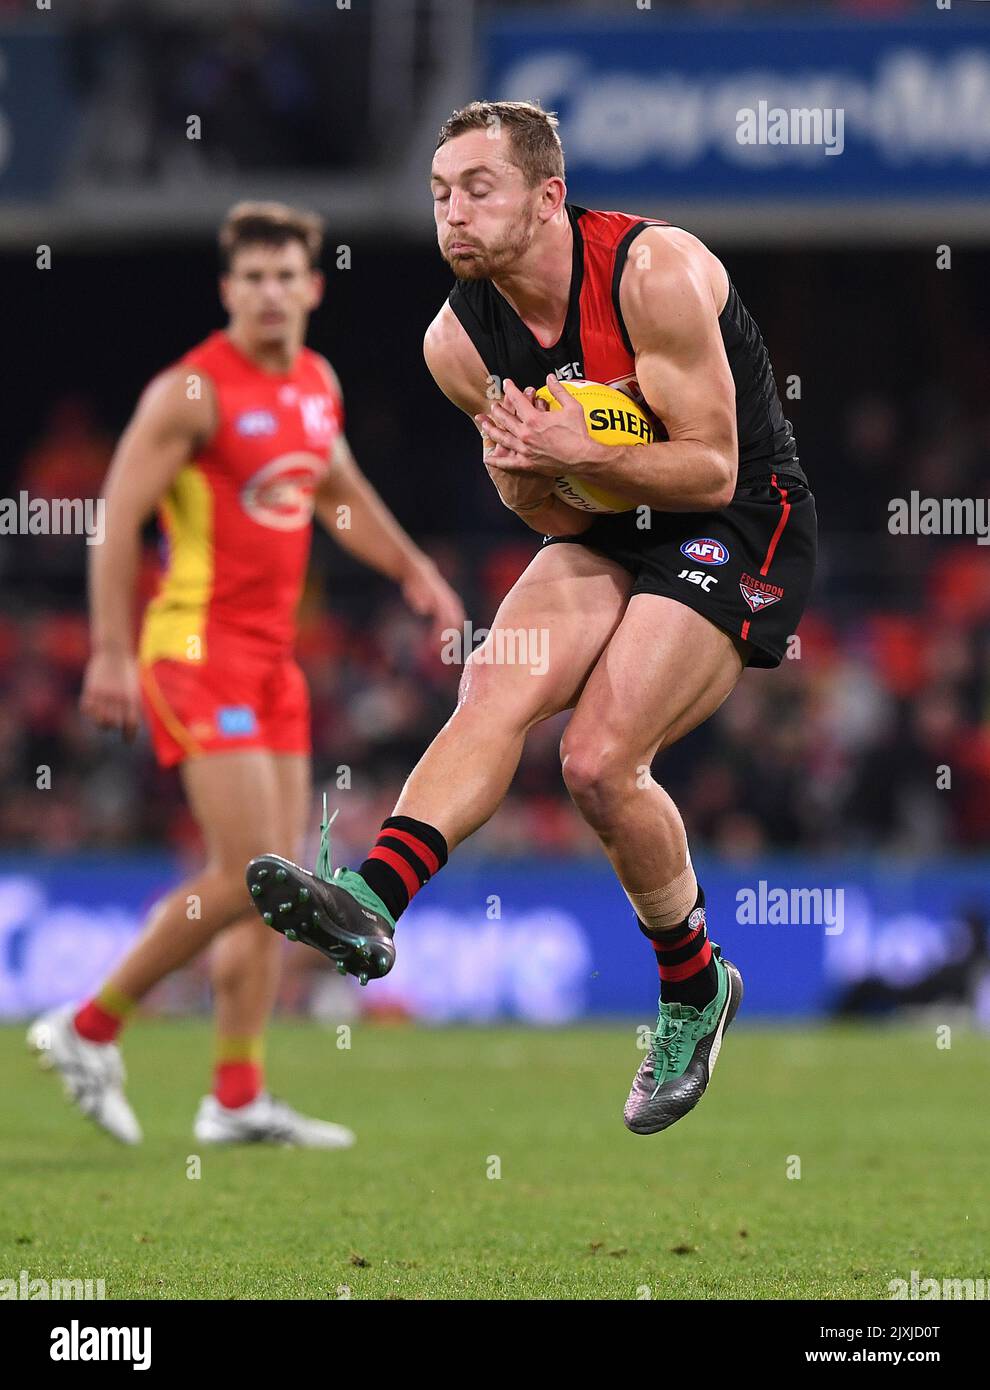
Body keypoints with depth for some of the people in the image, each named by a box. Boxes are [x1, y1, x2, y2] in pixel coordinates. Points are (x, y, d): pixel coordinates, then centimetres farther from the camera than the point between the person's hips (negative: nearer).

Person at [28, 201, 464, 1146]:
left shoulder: (317, 384, 11)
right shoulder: (191, 390, -12)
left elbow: (339, 491, 30)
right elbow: (119, 517, -14)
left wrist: (410, 569, 25)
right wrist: (111, 653, -20)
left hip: (271, 656, 8)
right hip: (197, 648, -8)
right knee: (245, 871, -15)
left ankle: (237, 1100, 7)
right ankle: (89, 1031, -2)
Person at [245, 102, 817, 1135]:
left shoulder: (653, 272, -20)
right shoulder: (459, 340, -2)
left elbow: (712, 469, -19)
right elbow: (550, 518, 6)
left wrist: (574, 454, -30)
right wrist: (522, 467, -17)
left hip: (739, 529, -6)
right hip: (606, 533, 6)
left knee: (598, 758, -20)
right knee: (495, 687, -22)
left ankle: (693, 989, 2)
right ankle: (372, 899, -41)